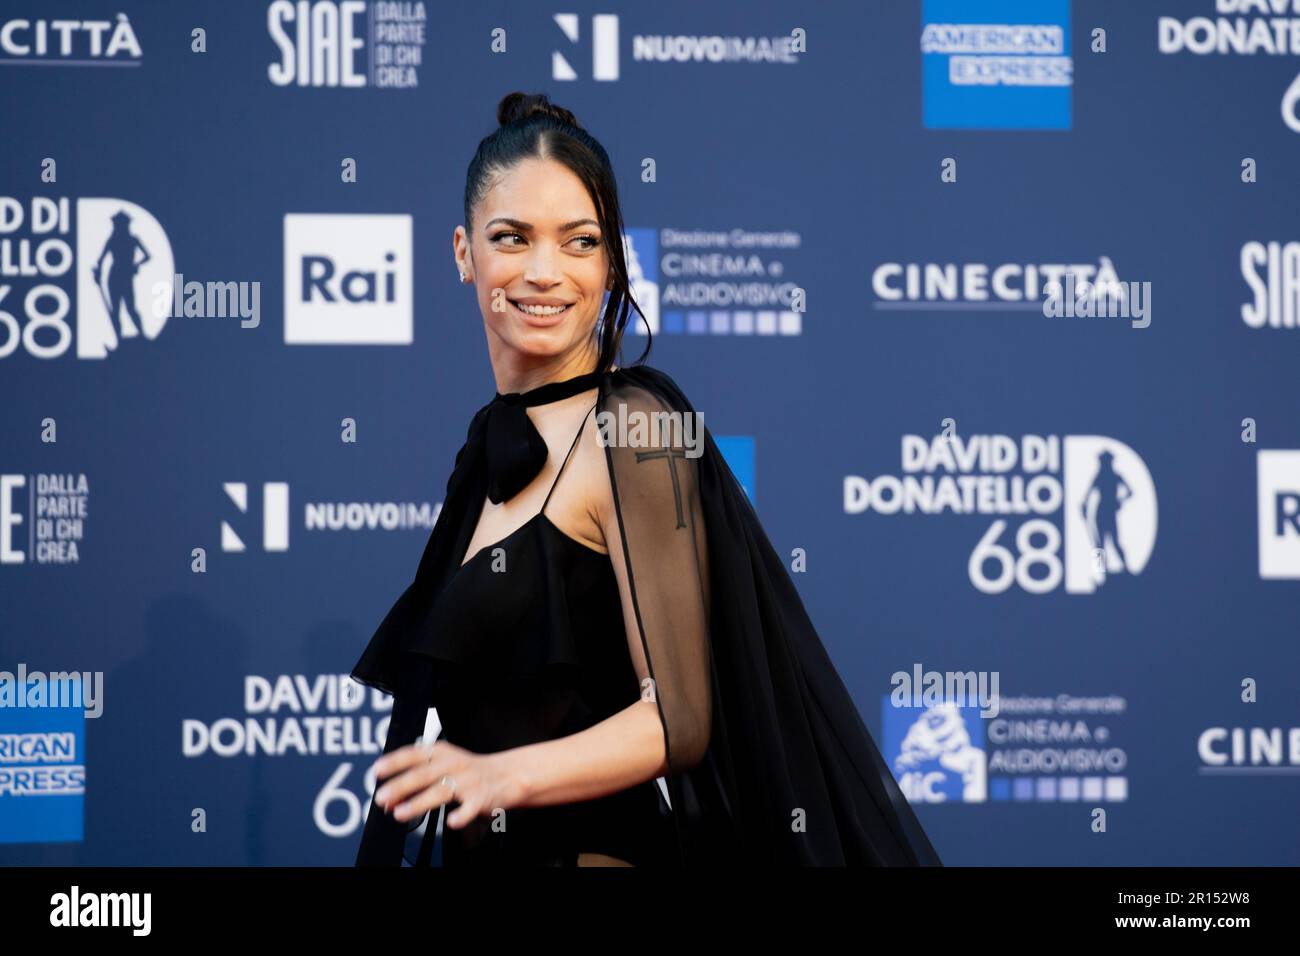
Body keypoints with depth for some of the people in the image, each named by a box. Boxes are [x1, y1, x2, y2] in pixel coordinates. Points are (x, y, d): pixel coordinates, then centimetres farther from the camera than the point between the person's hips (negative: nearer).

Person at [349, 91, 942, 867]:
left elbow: (679, 719, -19)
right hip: (478, 847, 7)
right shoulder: (500, 437, 7)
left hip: (588, 847, -7)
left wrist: (503, 774, -31)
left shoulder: (632, 426, -15)